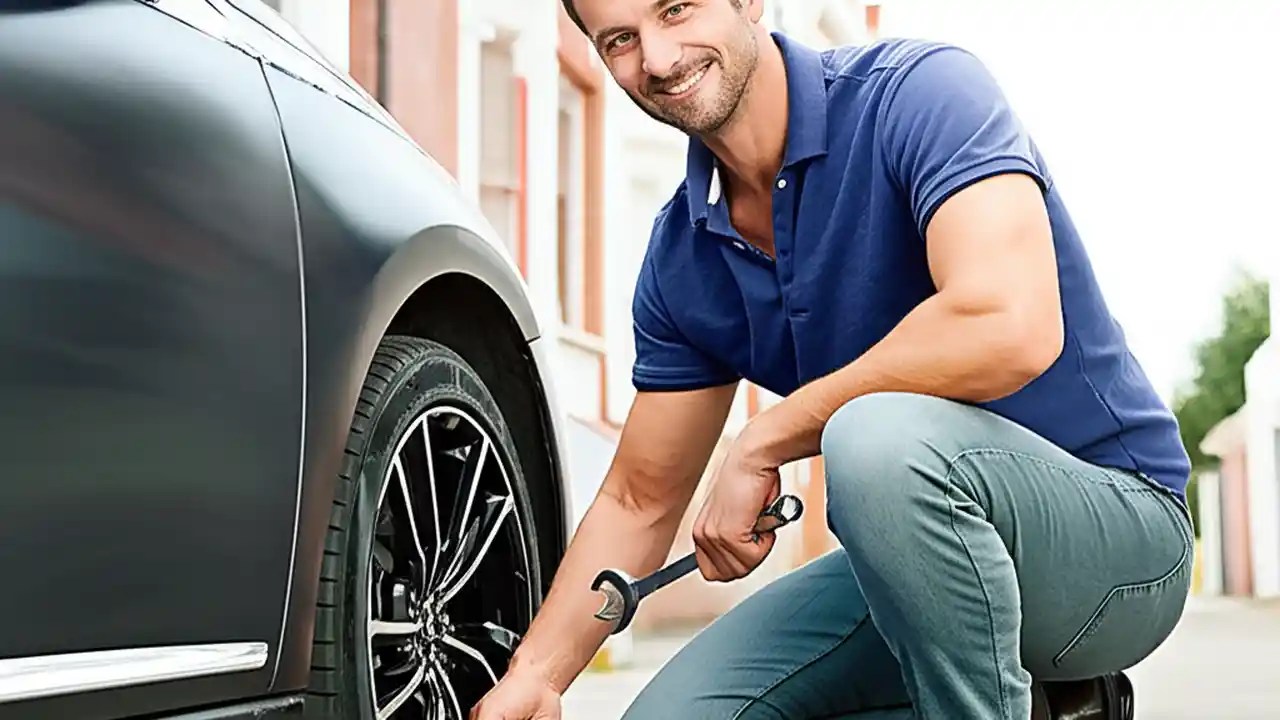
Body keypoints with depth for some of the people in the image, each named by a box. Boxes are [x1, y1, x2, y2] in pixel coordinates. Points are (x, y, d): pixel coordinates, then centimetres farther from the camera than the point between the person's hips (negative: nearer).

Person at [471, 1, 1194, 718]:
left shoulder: (922, 90, -17)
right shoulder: (680, 255, 3)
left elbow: (1009, 328, -35)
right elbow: (641, 501, 11)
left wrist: (762, 444, -23)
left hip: (1119, 527, -7)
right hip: (928, 555, 7)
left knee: (875, 435, -36)